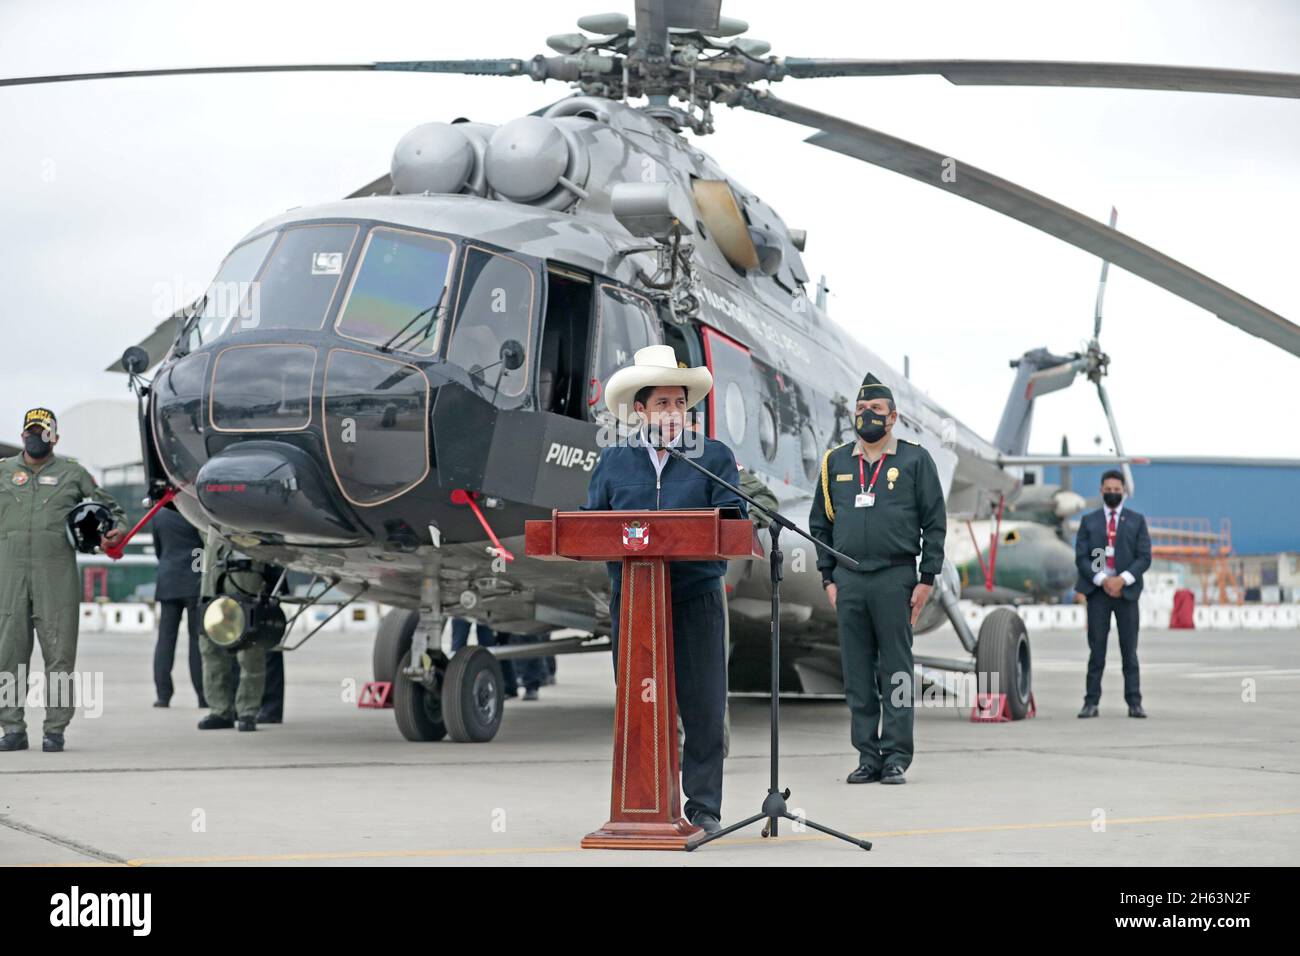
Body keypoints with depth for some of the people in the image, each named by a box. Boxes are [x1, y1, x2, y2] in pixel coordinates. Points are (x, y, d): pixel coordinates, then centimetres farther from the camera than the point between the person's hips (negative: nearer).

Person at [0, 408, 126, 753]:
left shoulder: (72, 473, 12)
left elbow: (110, 507, 17)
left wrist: (118, 528, -1)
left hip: (57, 572, -1)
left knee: (59, 652, -4)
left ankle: (55, 730, 0)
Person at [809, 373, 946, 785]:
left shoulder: (915, 460, 3)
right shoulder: (835, 462, 12)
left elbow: (934, 523, 2)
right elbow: (819, 523, 16)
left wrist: (927, 579, -4)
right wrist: (828, 577, 8)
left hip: (895, 577, -3)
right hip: (848, 581, 3)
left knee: (895, 671, -2)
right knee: (857, 674, 5)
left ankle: (896, 757, 2)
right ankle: (867, 756, 10)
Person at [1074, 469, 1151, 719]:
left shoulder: (1137, 521, 9)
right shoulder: (1089, 521, 10)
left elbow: (1144, 557, 1)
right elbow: (1081, 557, 2)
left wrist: (1122, 580, -13)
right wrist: (1102, 580, -12)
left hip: (1126, 589, 0)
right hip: (1097, 590, 0)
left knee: (1129, 649, 1)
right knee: (1096, 648, -1)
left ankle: (1134, 703, 2)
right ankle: (1091, 703, -1)